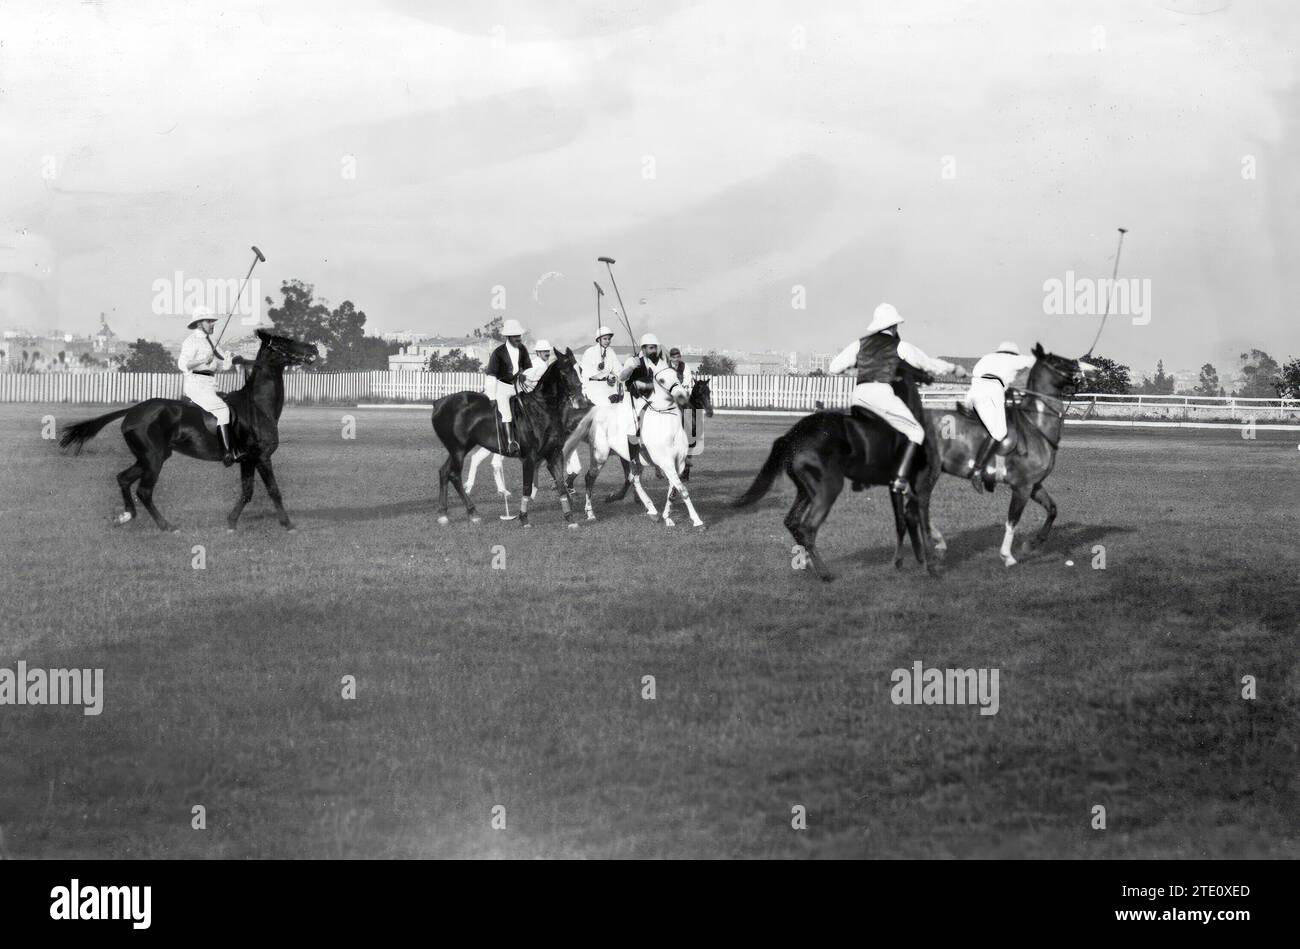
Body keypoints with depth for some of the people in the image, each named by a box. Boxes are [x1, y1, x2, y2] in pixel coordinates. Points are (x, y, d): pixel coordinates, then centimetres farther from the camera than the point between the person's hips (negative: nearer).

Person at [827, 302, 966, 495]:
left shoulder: (860, 344, 18)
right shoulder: (900, 346, 10)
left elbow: (834, 367, 16)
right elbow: (930, 364, 18)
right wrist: (954, 369, 34)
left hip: (858, 395, 5)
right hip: (882, 393, -5)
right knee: (916, 432, 5)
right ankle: (900, 479, -11)